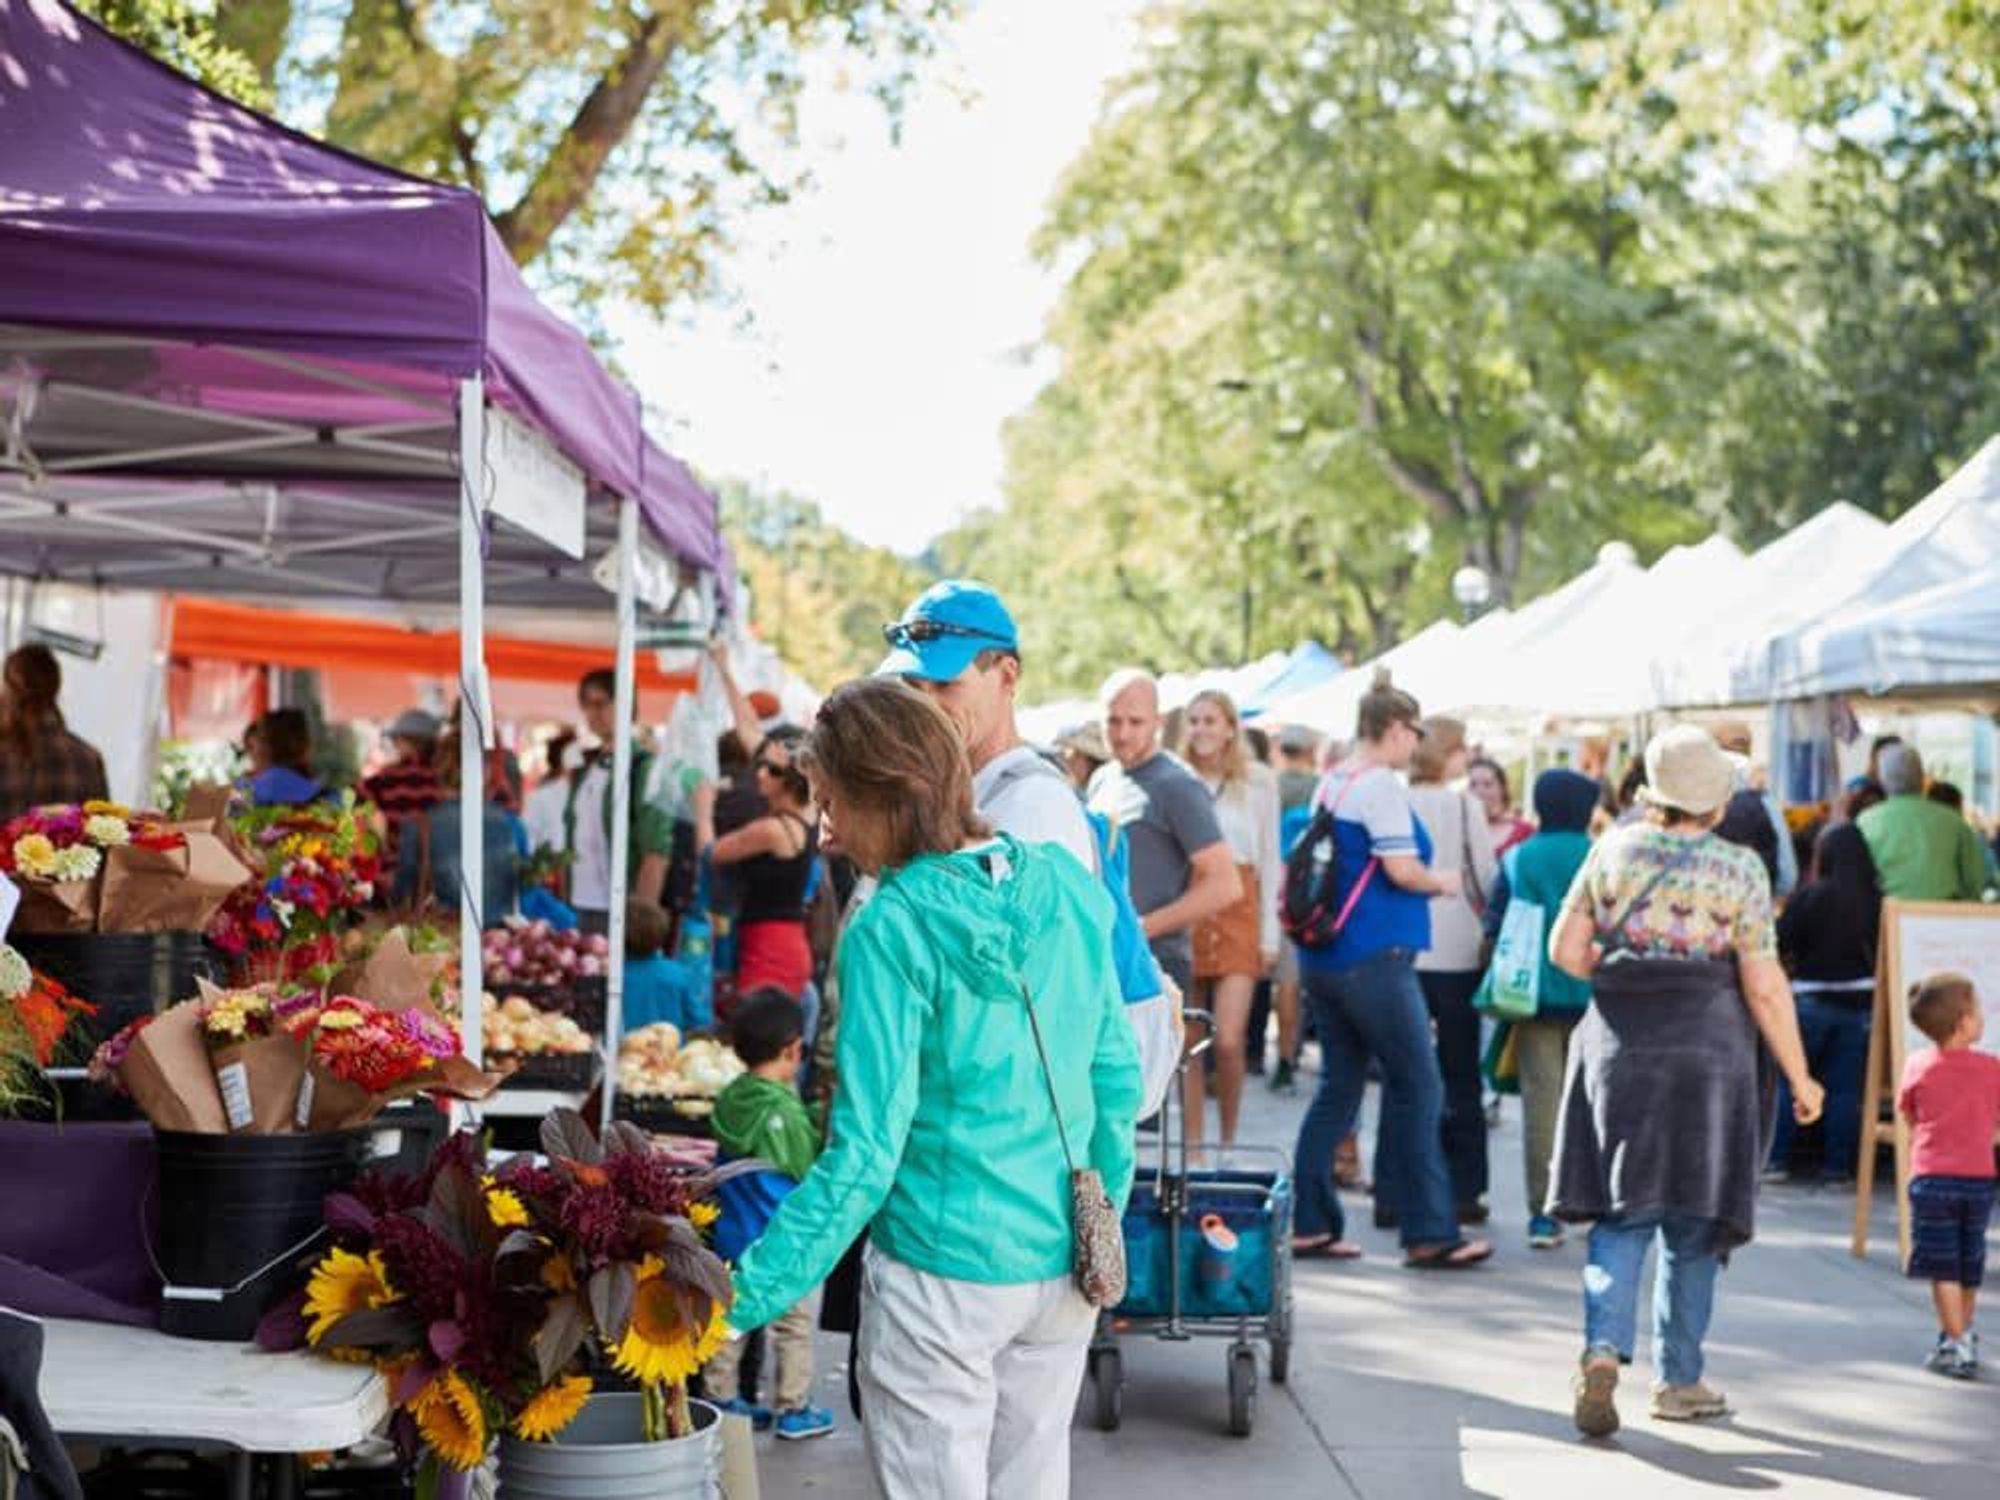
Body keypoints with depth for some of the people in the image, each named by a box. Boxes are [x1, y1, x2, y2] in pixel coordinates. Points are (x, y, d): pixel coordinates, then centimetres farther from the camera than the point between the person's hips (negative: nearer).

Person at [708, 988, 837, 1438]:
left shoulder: (729, 1100, 0)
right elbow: (811, 1172, -14)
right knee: (794, 1324, 7)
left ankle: (720, 1398, 23)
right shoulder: (786, 1111, -21)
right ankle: (794, 1409, 13)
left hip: (732, 1235, 7)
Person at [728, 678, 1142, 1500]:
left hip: (942, 1277, -6)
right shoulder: (1067, 887, 0)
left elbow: (864, 1156, -18)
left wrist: (744, 1294, -16)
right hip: (1062, 1274, 6)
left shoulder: (893, 930, -16)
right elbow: (1117, 1076, 7)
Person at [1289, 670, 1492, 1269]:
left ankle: (1309, 1224, 12)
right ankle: (1429, 1234, -1)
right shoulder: (1382, 785, -13)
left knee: (1339, 1086, 12)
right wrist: (1441, 882, 0)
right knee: (1418, 1087, -2)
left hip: (1323, 954, 9)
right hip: (1372, 959, -9)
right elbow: (1402, 870, -20)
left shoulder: (1331, 784, 14)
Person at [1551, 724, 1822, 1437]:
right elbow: (1764, 988, -7)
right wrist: (1799, 1078, 2)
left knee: (1623, 1211, 8)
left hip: (1617, 1049, 2)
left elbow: (1565, 951, 3)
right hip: (1706, 1052, -2)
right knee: (1692, 1223, 9)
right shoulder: (1738, 869, -6)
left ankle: (1604, 1347, -14)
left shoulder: (1613, 850, 1)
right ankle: (1677, 1381, 16)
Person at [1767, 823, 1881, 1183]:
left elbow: (1780, 945, -9)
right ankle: (1838, 1163, 9)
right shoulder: (1877, 901, -6)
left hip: (1812, 1000, -2)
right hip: (1860, 1003, 2)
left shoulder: (1809, 896, -13)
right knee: (1845, 1087, 8)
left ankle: (1775, 1156, 6)